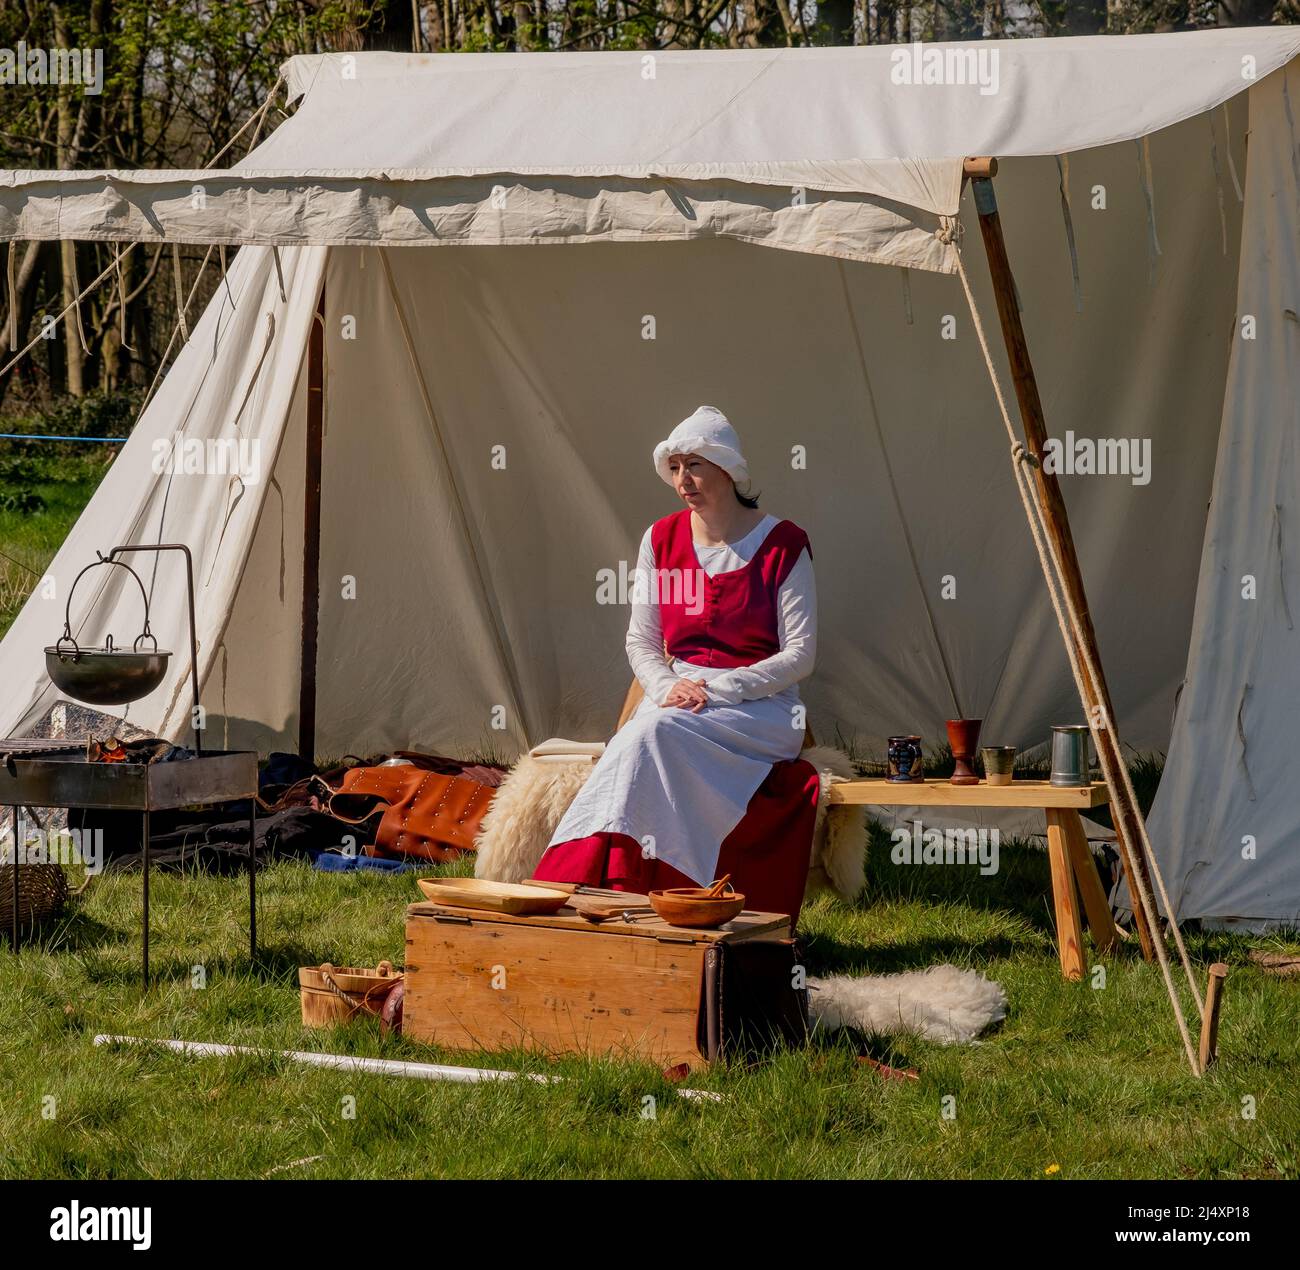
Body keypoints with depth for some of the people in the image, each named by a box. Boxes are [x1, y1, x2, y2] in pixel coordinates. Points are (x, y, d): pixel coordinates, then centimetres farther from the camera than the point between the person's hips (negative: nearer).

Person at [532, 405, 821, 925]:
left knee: (653, 733, -33)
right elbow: (641, 642, 13)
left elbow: (800, 655, -5)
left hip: (760, 706, -3)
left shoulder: (782, 545, -3)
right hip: (678, 701, 3)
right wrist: (668, 688, -10)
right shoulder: (661, 540, 10)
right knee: (648, 736, -33)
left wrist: (717, 690, -16)